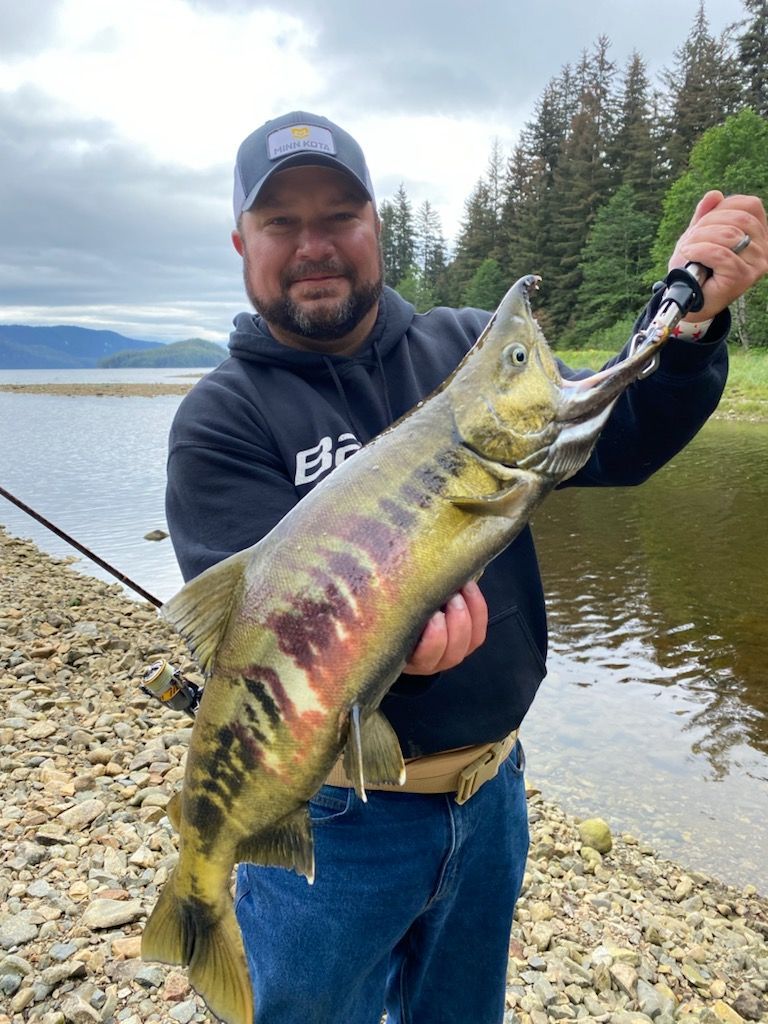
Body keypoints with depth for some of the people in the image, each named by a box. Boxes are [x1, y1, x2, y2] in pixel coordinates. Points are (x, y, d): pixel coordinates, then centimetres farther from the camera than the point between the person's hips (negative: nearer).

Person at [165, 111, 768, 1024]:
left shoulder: (470, 348, 0)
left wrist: (689, 320, -24)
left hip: (494, 786, 5)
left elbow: (614, 441, -8)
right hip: (336, 813, -4)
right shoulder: (221, 421, -13)